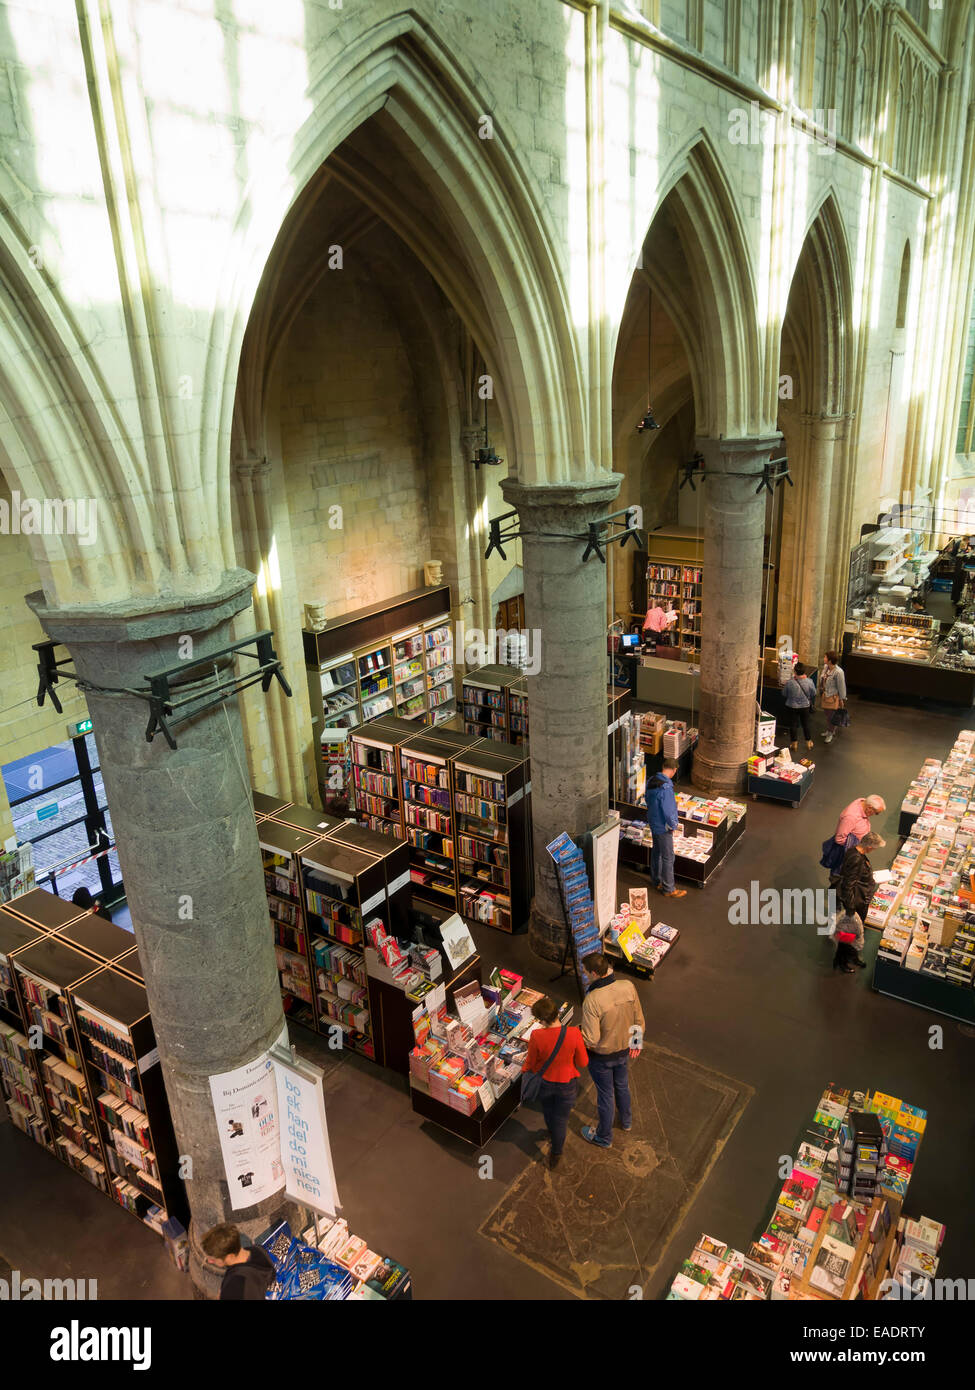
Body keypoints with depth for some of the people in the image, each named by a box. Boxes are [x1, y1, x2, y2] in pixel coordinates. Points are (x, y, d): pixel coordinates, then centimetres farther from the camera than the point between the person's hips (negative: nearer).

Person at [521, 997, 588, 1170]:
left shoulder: (537, 1036, -30)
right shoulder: (574, 1034, -31)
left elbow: (531, 1064, -12)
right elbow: (583, 1063, -16)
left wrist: (524, 1070, 11)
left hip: (544, 1083, 1)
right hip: (567, 1085, -1)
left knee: (548, 1113, 32)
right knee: (561, 1119, 24)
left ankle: (552, 1134, 61)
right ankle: (555, 1155, 40)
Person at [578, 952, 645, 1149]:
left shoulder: (592, 1001, -36)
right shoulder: (629, 987, -20)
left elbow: (590, 1040, -29)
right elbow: (639, 1020, -5)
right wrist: (637, 1041, 12)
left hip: (602, 1056, -5)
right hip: (624, 1049, 5)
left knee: (605, 1095, 17)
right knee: (622, 1085, 30)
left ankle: (604, 1137, 40)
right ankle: (626, 1120, 56)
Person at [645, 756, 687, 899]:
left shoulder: (652, 781, -1)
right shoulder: (665, 787, -29)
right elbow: (668, 811, -27)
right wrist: (673, 825, -13)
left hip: (653, 822, 9)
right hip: (663, 827, -9)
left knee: (656, 852, 22)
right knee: (668, 858, 2)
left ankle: (656, 881, 37)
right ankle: (669, 889, 12)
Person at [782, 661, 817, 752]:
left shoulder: (789, 682, -22)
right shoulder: (809, 682, -18)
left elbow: (784, 694, -7)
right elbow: (813, 694, -3)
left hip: (792, 707, -2)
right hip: (805, 706, 2)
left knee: (793, 725, 12)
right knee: (806, 724, 19)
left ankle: (794, 743, 21)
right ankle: (808, 742, 30)